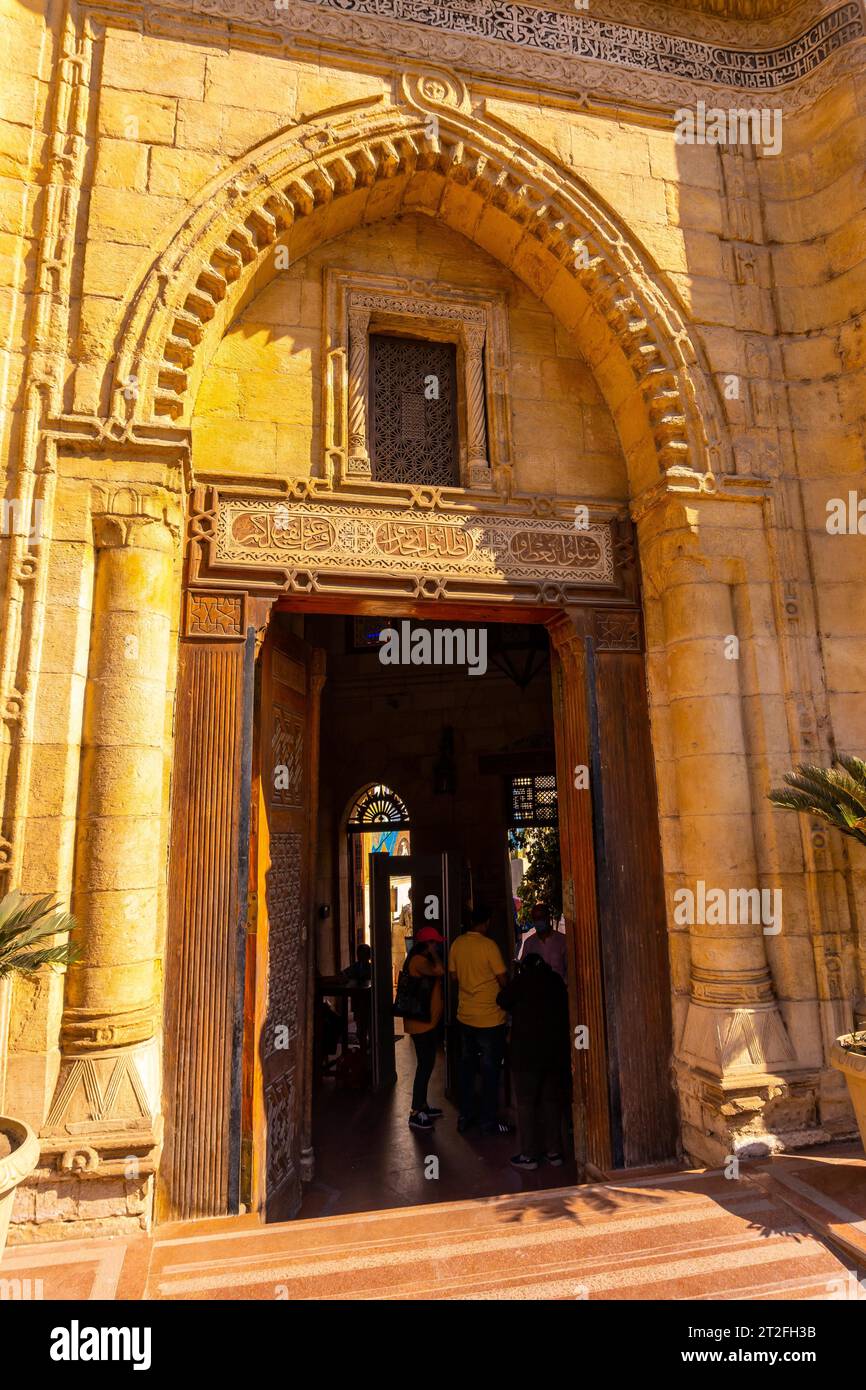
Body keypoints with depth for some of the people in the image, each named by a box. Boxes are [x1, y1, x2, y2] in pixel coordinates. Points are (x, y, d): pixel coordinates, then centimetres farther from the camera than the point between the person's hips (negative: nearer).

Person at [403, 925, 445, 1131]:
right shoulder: (418, 960, -18)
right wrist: (433, 953, -18)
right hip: (422, 1022, -11)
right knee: (425, 1065, -7)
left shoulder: (424, 960, 14)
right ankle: (415, 1114, -1)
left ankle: (423, 1105, 28)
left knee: (426, 1064, 17)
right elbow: (440, 971, -31)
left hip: (429, 1021, 11)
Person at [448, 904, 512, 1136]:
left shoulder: (457, 944, -1)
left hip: (465, 1016, 6)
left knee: (467, 1065, 17)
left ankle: (465, 1117, 25)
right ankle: (489, 1122, 13)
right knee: (490, 1069, 6)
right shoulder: (489, 945, -19)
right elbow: (503, 980, -14)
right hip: (490, 1018, -6)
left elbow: (453, 976, 7)